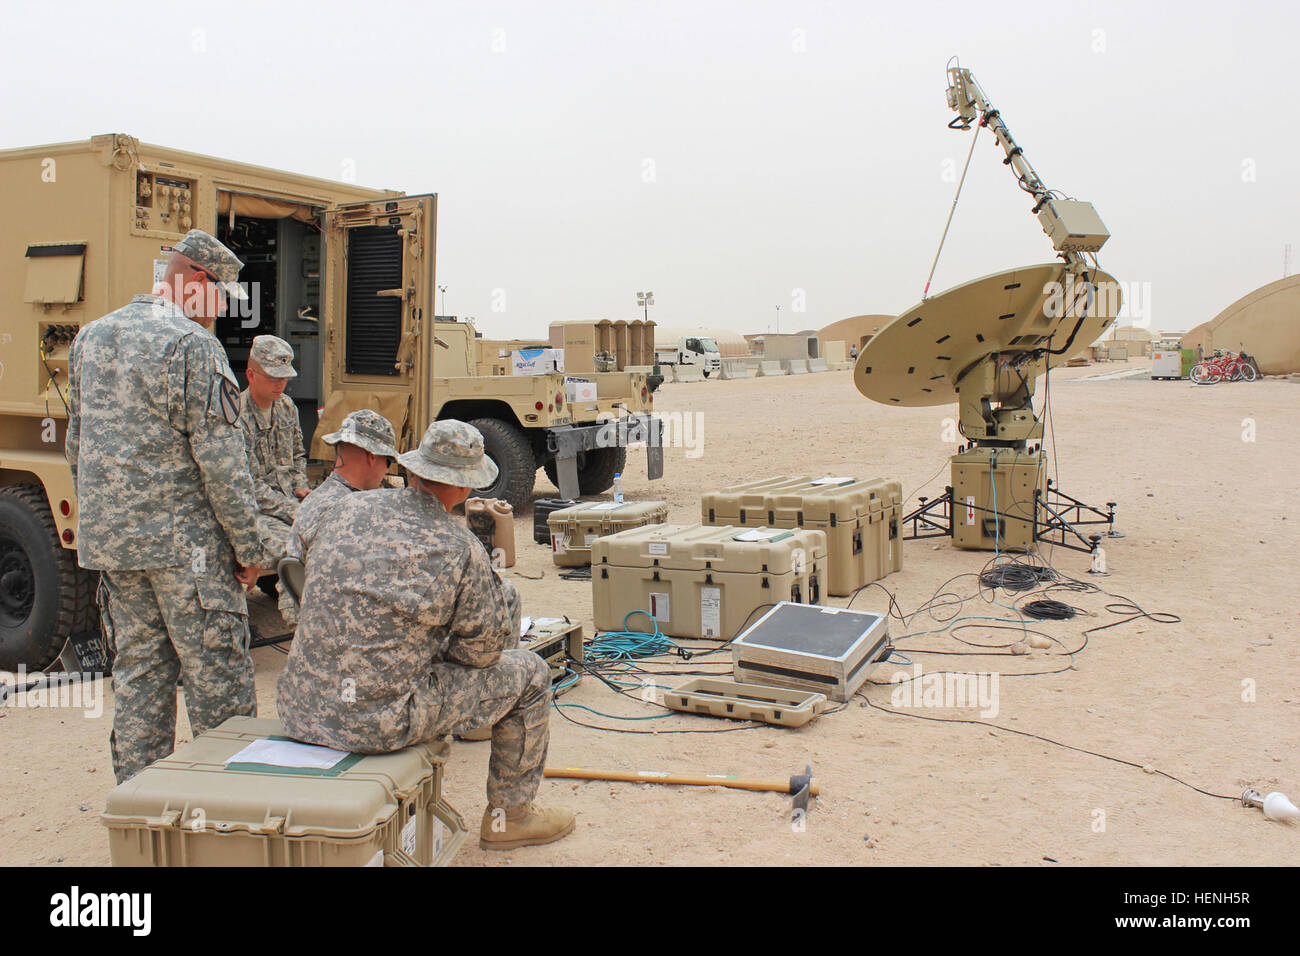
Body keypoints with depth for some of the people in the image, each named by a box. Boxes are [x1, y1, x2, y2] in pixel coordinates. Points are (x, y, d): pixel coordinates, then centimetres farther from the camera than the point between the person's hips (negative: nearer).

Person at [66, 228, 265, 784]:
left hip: (109, 541, 8)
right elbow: (219, 460, -15)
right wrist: (247, 547, -10)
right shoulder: (192, 345, -12)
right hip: (184, 540, -7)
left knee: (138, 672, 14)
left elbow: (75, 444, 19)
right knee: (218, 677, 1)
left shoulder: (90, 338, 13)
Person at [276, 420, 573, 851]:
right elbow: (484, 648, -4)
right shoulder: (459, 549, -12)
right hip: (376, 722, -7)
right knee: (529, 674, 11)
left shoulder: (349, 508, 3)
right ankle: (507, 816, 26)